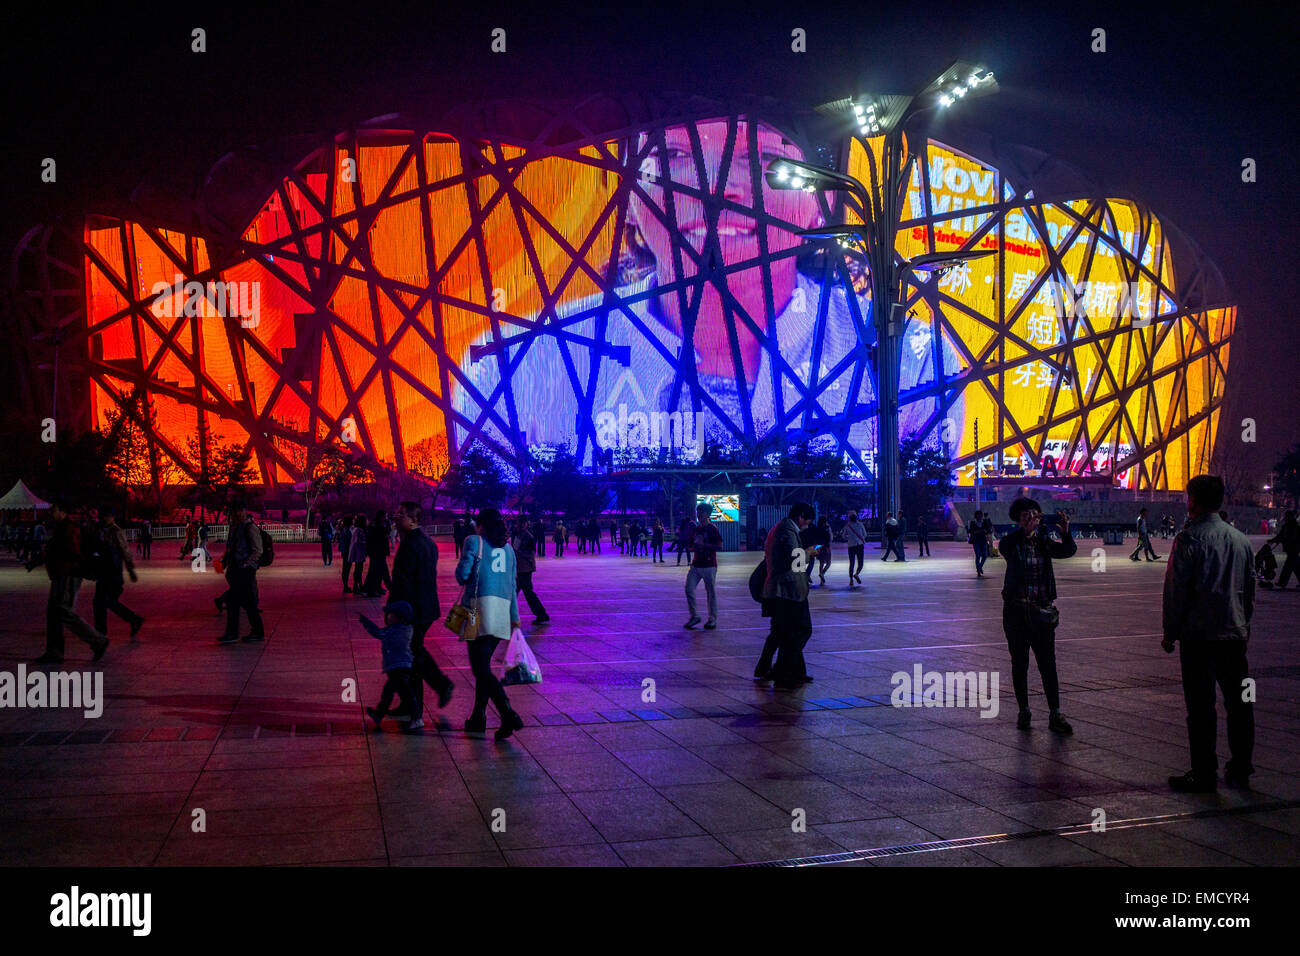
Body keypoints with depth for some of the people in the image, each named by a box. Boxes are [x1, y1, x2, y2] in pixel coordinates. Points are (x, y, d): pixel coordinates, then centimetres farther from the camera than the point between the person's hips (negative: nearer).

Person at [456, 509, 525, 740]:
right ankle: (478, 717, 21)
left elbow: (463, 574, -9)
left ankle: (509, 715, -20)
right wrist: (515, 616, 19)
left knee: (481, 669, -6)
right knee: (483, 665, 17)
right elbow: (512, 584, 15)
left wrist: (463, 580, 15)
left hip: (480, 605, -6)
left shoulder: (474, 541, -2)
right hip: (502, 610, 6)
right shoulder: (507, 547, 15)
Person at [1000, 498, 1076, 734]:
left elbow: (1068, 550, -6)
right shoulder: (1011, 542, -2)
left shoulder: (1044, 542, 7)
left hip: (1043, 610, 2)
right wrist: (1025, 531, -36)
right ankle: (1024, 711, 17)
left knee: (1048, 663, 0)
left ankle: (1055, 715, 3)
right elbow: (1005, 548, -24)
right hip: (1017, 610, -2)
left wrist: (1065, 533, -25)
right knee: (1020, 663, 6)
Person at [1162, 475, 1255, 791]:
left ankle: (1204, 774, 4)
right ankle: (1240, 771, 20)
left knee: (1201, 706, -1)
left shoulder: (1189, 539, -11)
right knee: (1239, 703, 12)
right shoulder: (1240, 539, 9)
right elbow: (1250, 589, 16)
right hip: (1235, 634, 6)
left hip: (1198, 635, -6)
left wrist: (1170, 631, -2)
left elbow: (1176, 590, -11)